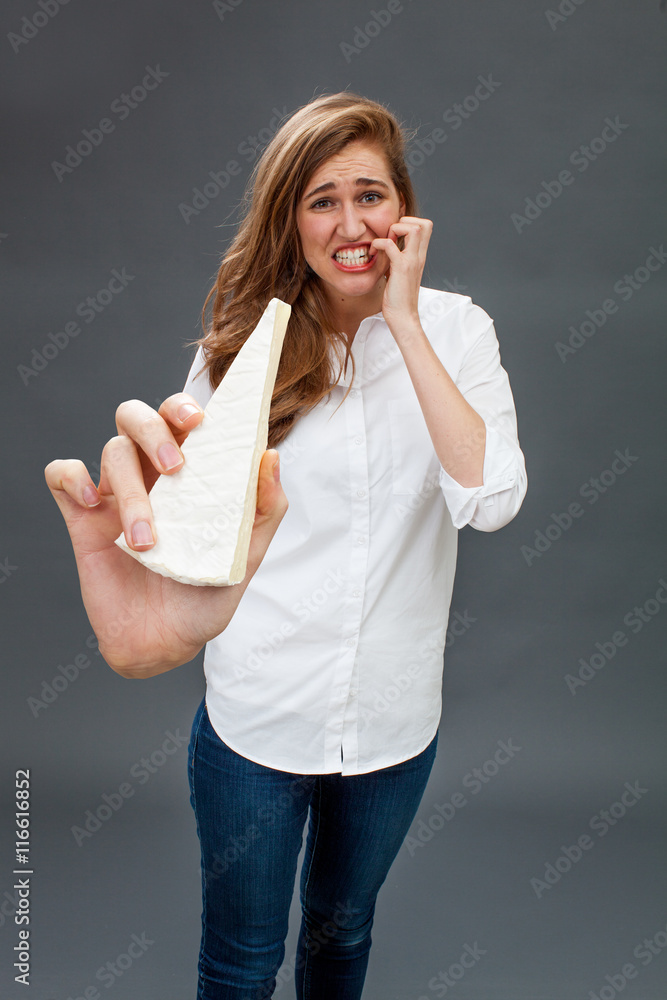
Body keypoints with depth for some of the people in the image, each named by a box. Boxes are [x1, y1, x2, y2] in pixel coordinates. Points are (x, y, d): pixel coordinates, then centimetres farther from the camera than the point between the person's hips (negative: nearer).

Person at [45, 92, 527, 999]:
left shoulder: (455, 328, -8)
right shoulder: (249, 336, -9)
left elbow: (492, 499, -22)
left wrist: (403, 322, -23)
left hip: (394, 716, 1)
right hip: (256, 713, -1)